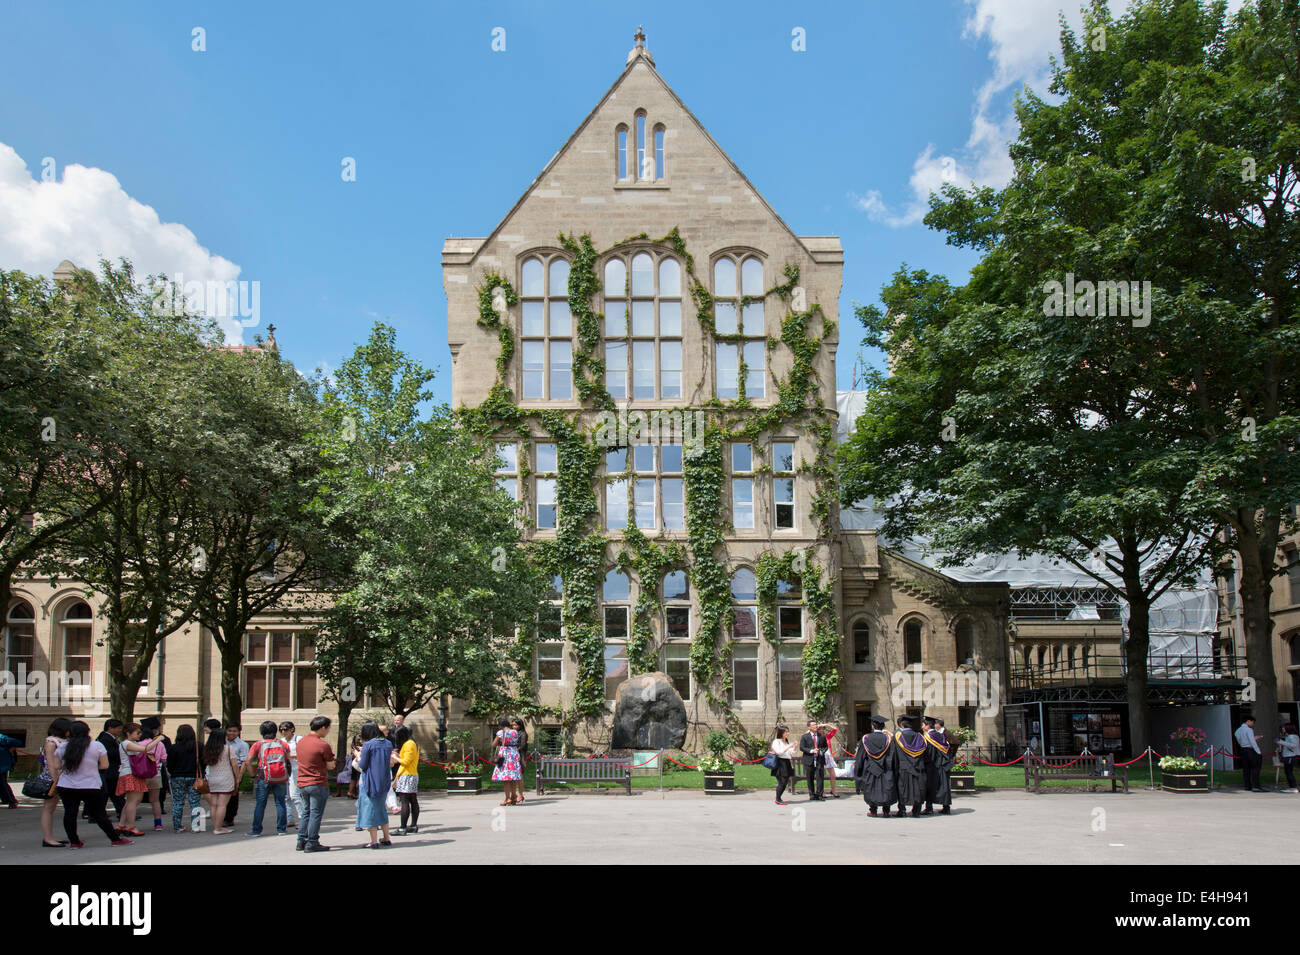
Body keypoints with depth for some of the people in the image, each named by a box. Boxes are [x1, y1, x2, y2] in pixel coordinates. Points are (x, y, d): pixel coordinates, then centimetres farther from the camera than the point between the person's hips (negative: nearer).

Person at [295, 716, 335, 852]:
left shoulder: (301, 742, 8)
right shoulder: (323, 745, -15)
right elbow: (331, 766, -9)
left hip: (302, 783, 7)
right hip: (318, 784, -7)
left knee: (307, 812, 17)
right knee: (316, 813, -1)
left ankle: (301, 841, 18)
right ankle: (312, 843, 0)